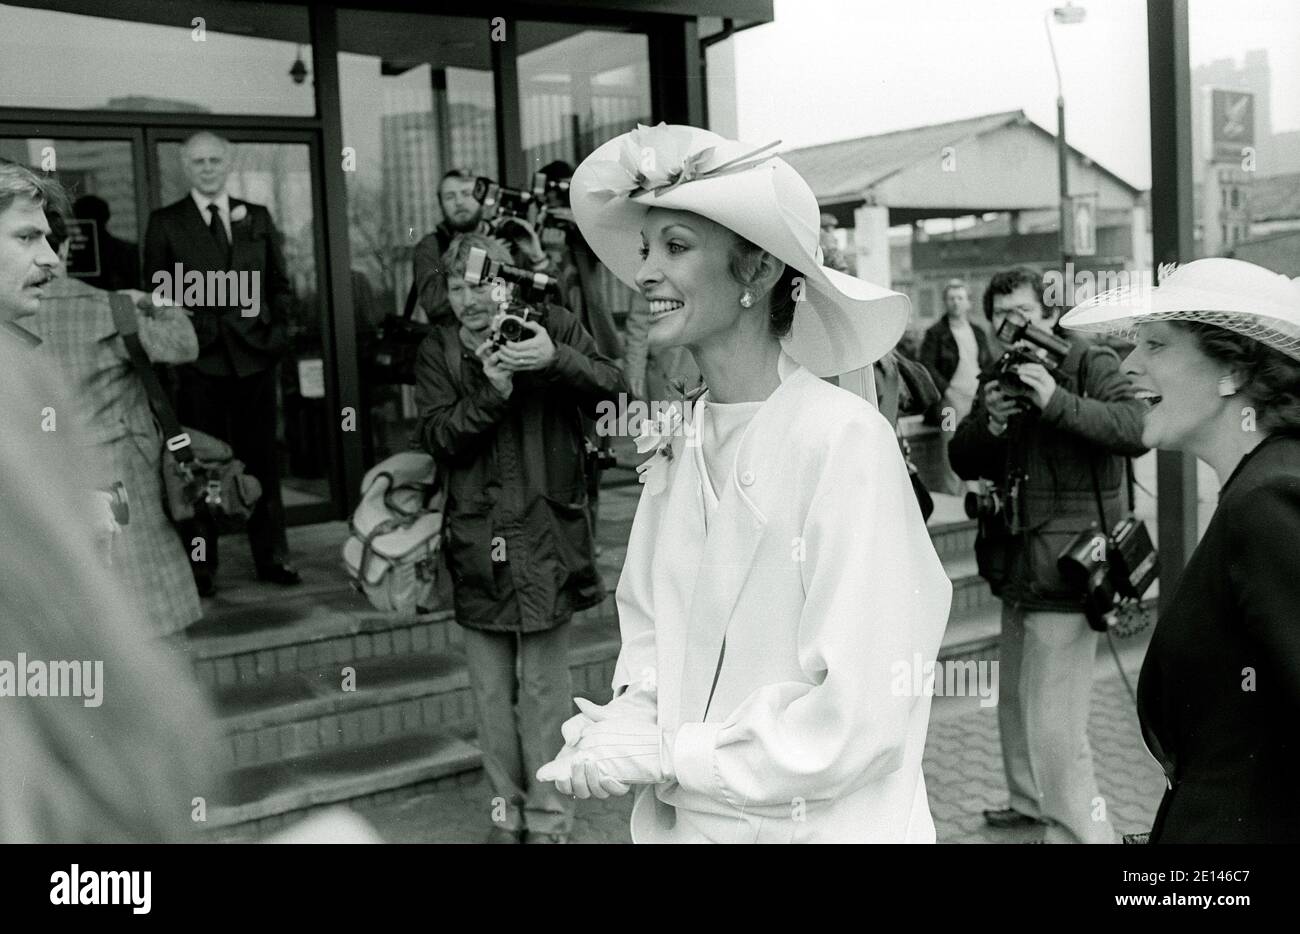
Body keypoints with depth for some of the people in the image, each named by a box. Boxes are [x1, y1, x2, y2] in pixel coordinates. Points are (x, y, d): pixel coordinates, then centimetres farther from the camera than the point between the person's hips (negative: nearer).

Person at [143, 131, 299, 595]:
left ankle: (271, 556, 15)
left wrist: (279, 330, 3)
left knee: (262, 459, 7)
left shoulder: (257, 217, 12)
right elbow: (155, 292, 3)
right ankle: (199, 564, 10)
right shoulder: (165, 223, 4)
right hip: (199, 360, -2)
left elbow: (280, 282, 15)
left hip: (256, 353, 2)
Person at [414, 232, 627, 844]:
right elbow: (438, 437, -5)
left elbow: (613, 390, -8)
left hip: (546, 537, -2)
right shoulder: (437, 352, 7)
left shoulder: (552, 327, 2)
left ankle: (548, 818, 17)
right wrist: (492, 391, -18)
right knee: (491, 692, 11)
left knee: (544, 690, 3)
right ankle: (507, 812, 27)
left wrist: (556, 360, -25)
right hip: (477, 543, 2)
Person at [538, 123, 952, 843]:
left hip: (818, 824, -5)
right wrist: (630, 713, -10)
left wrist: (664, 752, -17)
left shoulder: (843, 439, -20)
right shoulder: (675, 447, -1)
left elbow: (861, 718, -22)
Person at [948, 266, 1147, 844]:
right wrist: (989, 424, -11)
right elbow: (962, 462, 9)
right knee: (1015, 701, 22)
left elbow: (1138, 428, -22)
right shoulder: (999, 376, 13)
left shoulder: (1091, 364, -7)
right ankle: (1031, 802, 41)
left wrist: (1058, 401, -31)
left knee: (1054, 725, -10)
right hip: (1019, 567, 8)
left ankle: (1081, 831, 3)